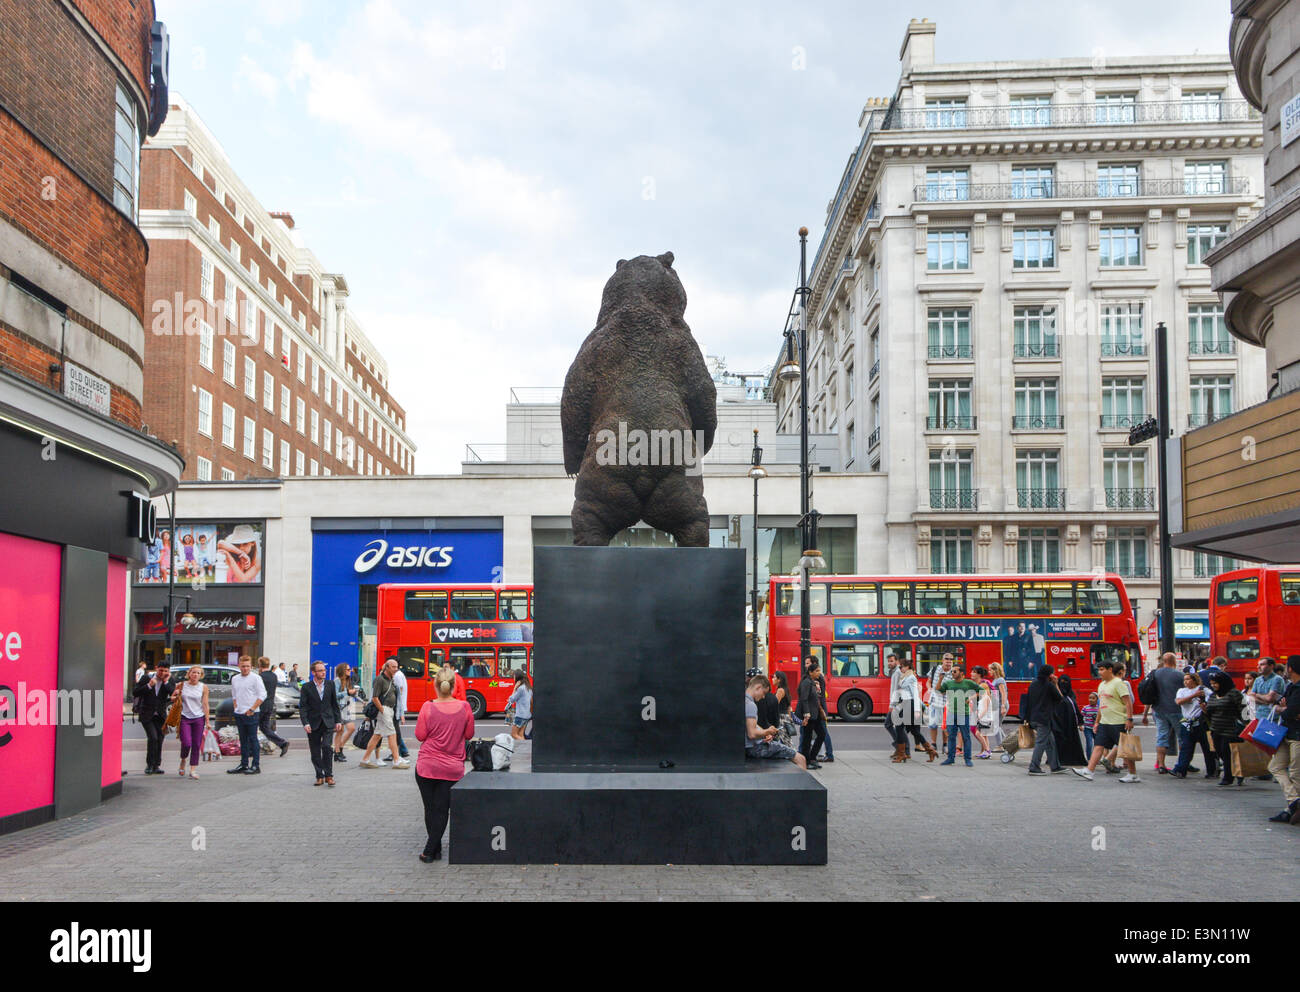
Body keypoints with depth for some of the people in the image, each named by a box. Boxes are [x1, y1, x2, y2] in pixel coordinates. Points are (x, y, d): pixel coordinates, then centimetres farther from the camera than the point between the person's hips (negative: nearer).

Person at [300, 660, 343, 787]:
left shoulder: (330, 684, 7)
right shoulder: (306, 687, -1)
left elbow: (335, 704, 12)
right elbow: (302, 707, -3)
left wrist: (338, 720, 8)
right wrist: (305, 723, -13)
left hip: (328, 722, 0)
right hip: (313, 724, 0)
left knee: (327, 747, -15)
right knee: (315, 752, 4)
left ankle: (329, 776, -6)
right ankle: (319, 776, 17)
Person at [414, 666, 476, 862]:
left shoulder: (428, 707, -11)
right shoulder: (464, 707, -7)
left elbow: (420, 735, -5)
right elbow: (469, 734, 3)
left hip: (427, 766, -1)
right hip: (453, 768, 1)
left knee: (430, 809, 13)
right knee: (441, 810, 6)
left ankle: (435, 850, 21)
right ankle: (430, 851, 0)